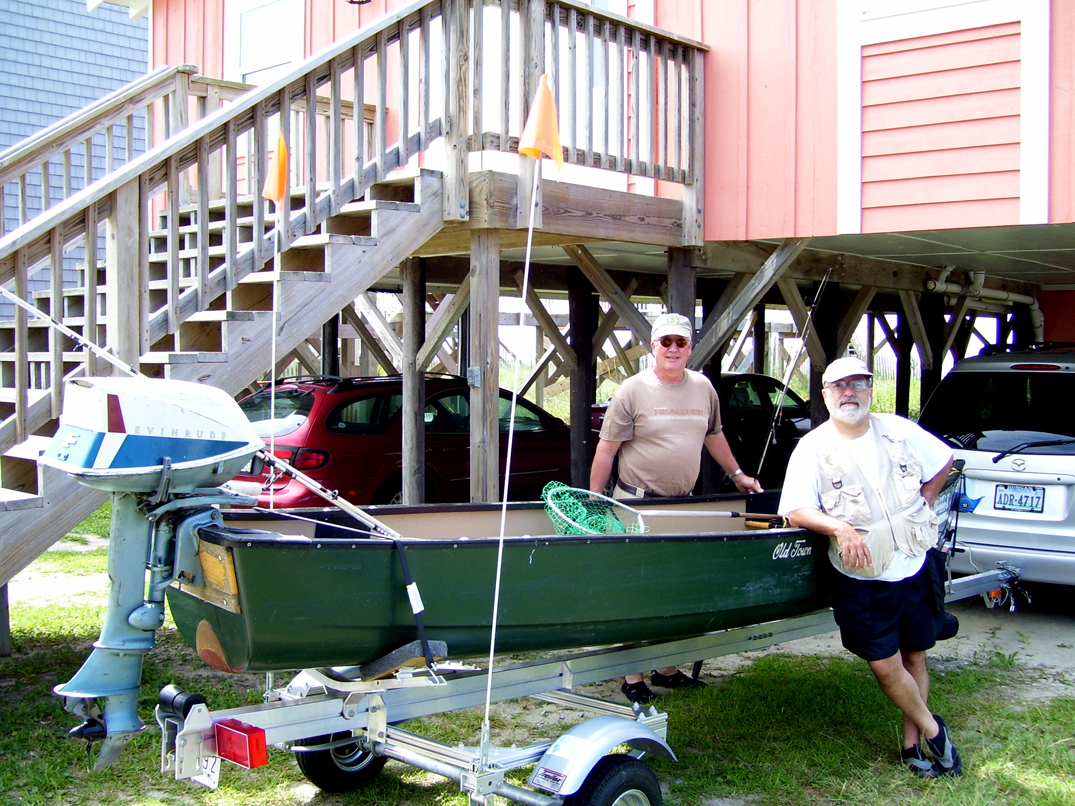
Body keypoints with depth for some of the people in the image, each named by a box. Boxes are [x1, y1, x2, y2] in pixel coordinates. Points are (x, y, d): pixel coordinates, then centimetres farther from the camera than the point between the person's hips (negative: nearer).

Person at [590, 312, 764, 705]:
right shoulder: (633, 390, -7)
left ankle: (666, 668, 20)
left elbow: (714, 434, 25)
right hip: (636, 504, -5)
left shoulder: (703, 388, 9)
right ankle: (632, 677, 4)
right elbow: (605, 449, -5)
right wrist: (594, 503, -6)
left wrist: (737, 474, 27)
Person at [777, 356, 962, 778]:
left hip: (915, 566, 3)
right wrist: (840, 529, -29)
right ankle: (932, 729, 20)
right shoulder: (813, 448, -8)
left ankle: (912, 742, 28)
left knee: (915, 656, 12)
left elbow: (943, 461, 18)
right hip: (862, 580, -3)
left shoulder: (899, 431, 1)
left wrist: (923, 503, 7)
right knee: (885, 664, -4)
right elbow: (795, 511, -14)